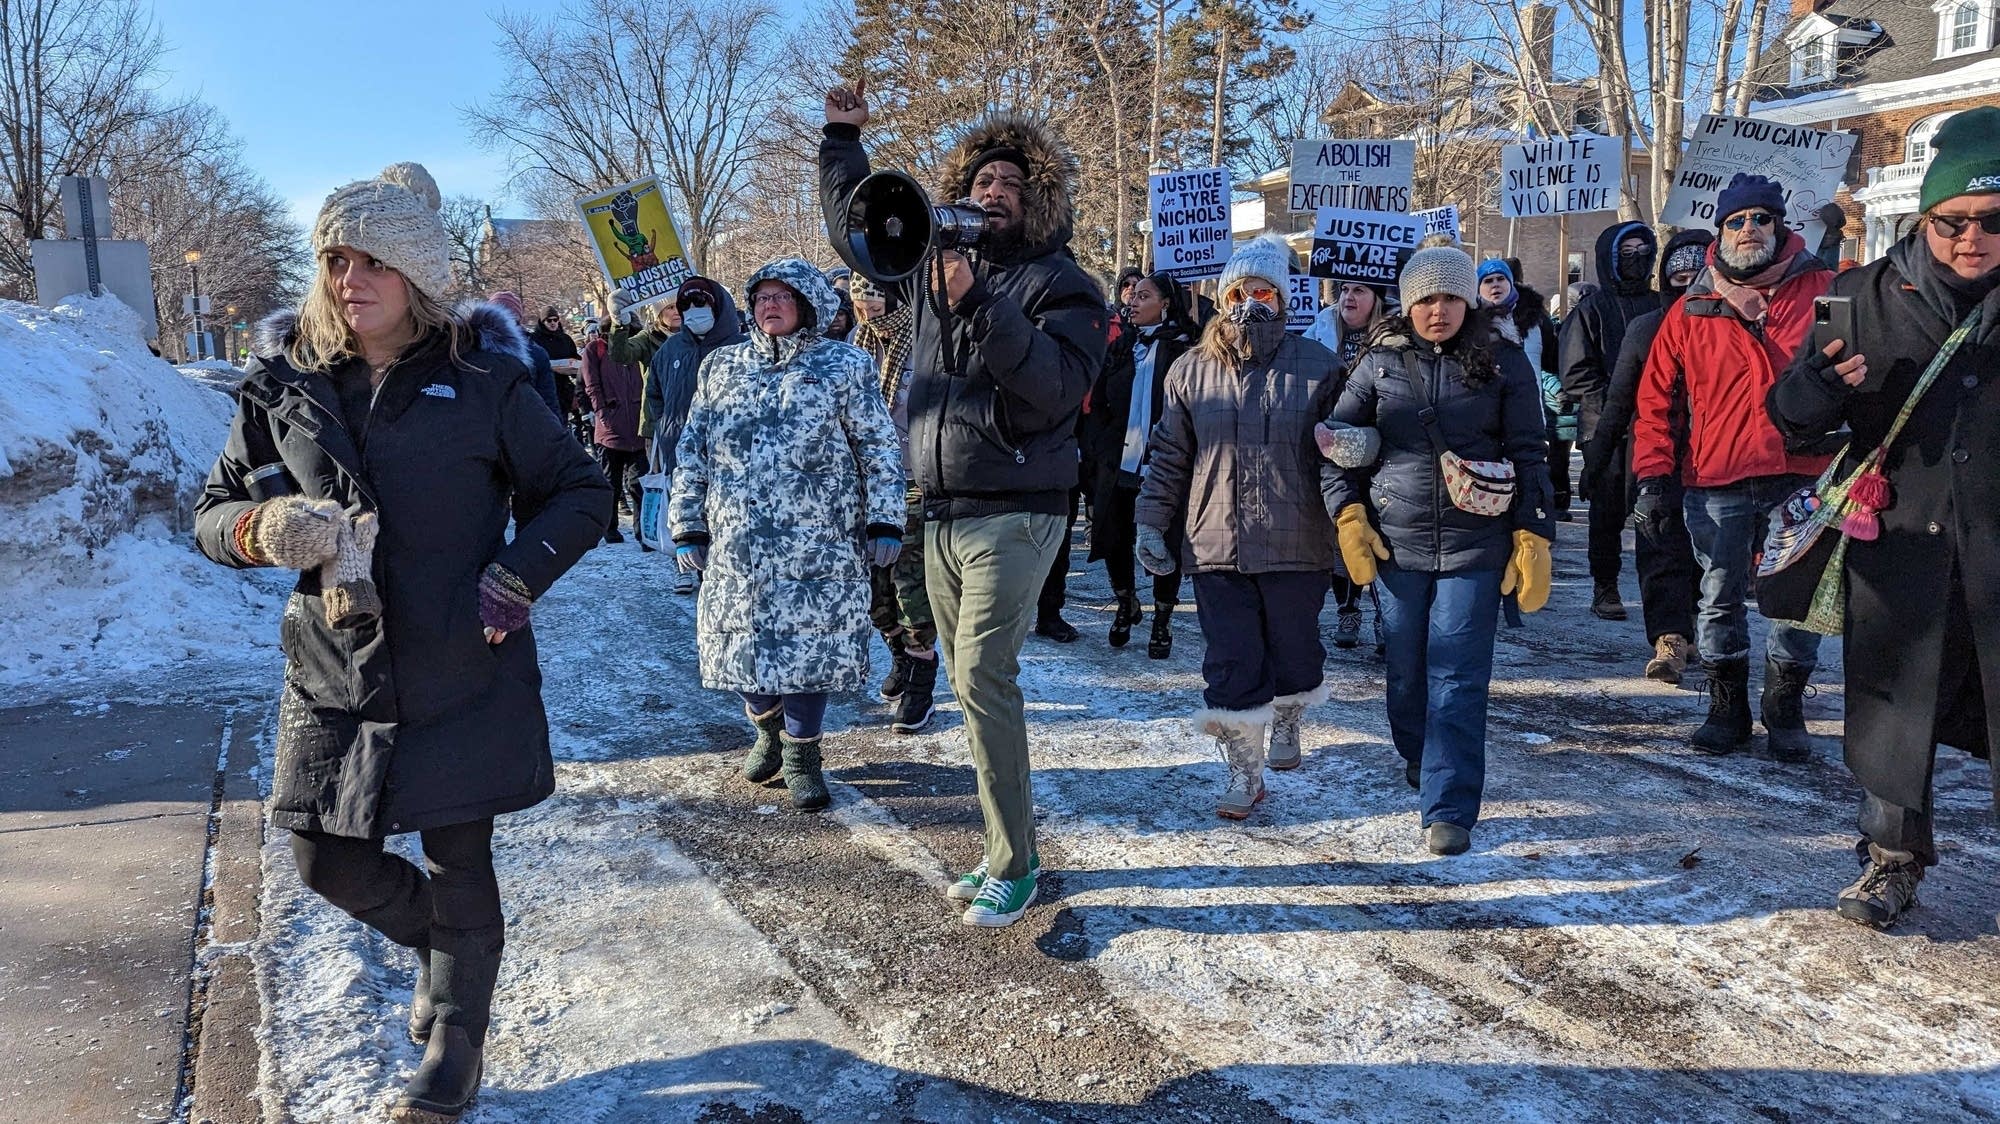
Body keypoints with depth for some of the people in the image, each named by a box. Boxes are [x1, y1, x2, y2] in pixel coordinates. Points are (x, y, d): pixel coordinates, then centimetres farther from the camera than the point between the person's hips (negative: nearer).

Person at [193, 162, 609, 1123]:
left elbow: (579, 491, 0)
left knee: (457, 861, 7)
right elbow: (213, 512, 8)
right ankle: (444, 947, 39)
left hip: (464, 672, -3)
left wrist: (517, 574, -16)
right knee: (328, 860, 8)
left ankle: (454, 1046, 28)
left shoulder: (482, 377, -7)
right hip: (334, 672, 3)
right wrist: (265, 528, -16)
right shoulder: (283, 381, 0)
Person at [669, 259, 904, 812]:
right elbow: (691, 451, 13)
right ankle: (767, 730, 34)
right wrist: (688, 527, 8)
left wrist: (884, 522, -4)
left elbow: (879, 449, 2)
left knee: (809, 646, -1)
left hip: (818, 544, -3)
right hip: (735, 544, 3)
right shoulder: (721, 366, 11)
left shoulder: (845, 366, 3)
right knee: (744, 644, 8)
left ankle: (801, 753, 18)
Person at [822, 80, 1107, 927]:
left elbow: (1052, 389, -22)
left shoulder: (1060, 284, -5)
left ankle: (1013, 865, -1)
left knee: (982, 678, -13)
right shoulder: (934, 263, 13)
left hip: (1012, 515, -7)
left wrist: (979, 304, -28)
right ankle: (1006, 838, 21)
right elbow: (854, 225, 29)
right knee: (970, 682, 9)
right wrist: (844, 141, 20)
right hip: (939, 513, 7)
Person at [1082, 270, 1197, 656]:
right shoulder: (1122, 347, 11)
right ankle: (1127, 606, 34)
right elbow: (1097, 404, 10)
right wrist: (1098, 450, 0)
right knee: (1112, 539, 9)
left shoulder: (1185, 349, -4)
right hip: (1118, 464, 5)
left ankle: (1162, 622, 20)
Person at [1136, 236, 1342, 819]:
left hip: (1297, 545, 0)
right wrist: (1151, 523, 7)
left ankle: (1286, 721, 43)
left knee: (1294, 650, 14)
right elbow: (1169, 457, 11)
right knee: (1230, 661, -1)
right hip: (1216, 544, 1)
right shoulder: (1191, 370, 6)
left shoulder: (1318, 367, 1)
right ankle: (1243, 771, 10)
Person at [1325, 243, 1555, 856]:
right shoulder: (1380, 363, 5)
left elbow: (1528, 454, 3)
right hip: (1396, 543, 2)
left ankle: (1450, 810, -4)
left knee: (1459, 678, -6)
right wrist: (1348, 514, -1)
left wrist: (1533, 536, -2)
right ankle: (1418, 761, 38)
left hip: (1475, 544, -2)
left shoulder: (1504, 364, 2)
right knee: (1407, 670, 13)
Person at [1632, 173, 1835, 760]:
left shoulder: (1821, 290, 3)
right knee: (1720, 597, 8)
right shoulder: (1691, 310, 6)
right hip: (1716, 482, 1)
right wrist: (1652, 477, 0)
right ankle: (1726, 708, 21)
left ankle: (1786, 711, 22)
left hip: (1802, 479, -1)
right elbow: (1654, 397, 7)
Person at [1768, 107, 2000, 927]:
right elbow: (1793, 421, -2)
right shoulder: (1869, 295, 1)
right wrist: (1820, 382, -24)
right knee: (1893, 704, 10)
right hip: (1898, 543, 1)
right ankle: (1893, 857, 27)